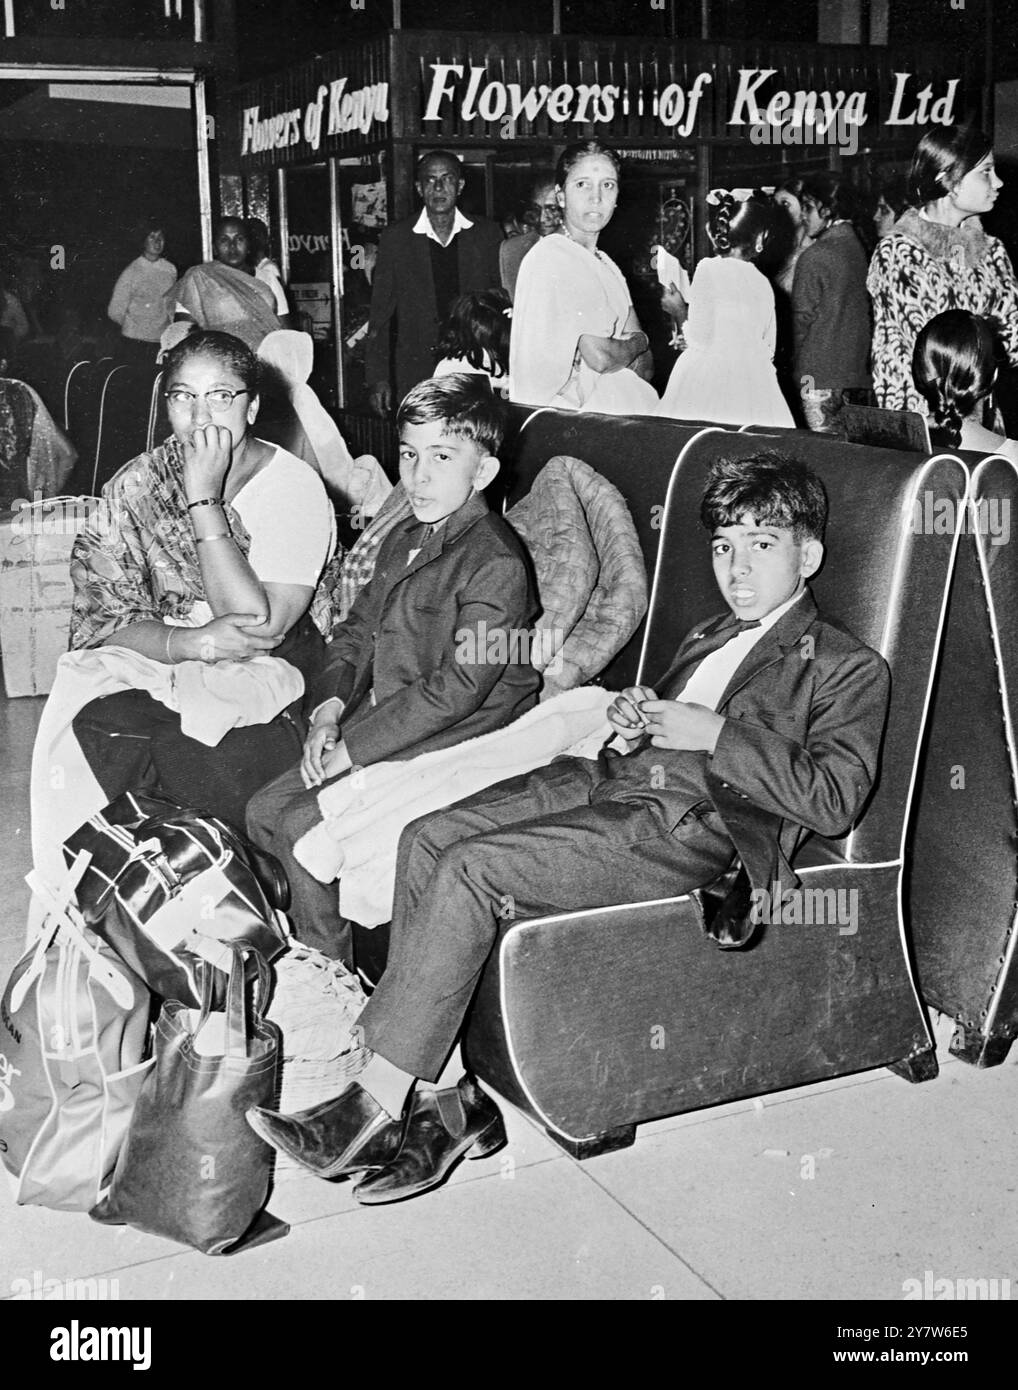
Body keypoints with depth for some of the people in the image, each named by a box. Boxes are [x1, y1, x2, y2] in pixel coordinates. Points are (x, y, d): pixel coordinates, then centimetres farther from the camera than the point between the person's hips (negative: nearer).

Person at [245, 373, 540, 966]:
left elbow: (456, 689, -23)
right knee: (263, 811, 3)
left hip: (452, 748, -9)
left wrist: (352, 748, -19)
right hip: (376, 728, 9)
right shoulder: (404, 539, 11)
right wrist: (330, 707, -2)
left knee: (302, 826, -18)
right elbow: (358, 631, 18)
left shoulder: (496, 565, -19)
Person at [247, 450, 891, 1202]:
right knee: (428, 839, -13)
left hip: (696, 825, -8)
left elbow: (834, 800, -11)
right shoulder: (713, 637, 28)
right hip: (616, 780, 9)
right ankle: (453, 1100, -13)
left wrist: (715, 734, -13)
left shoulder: (850, 668, 3)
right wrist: (635, 719, 10)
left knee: (472, 869, -25)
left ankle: (376, 1105, -16)